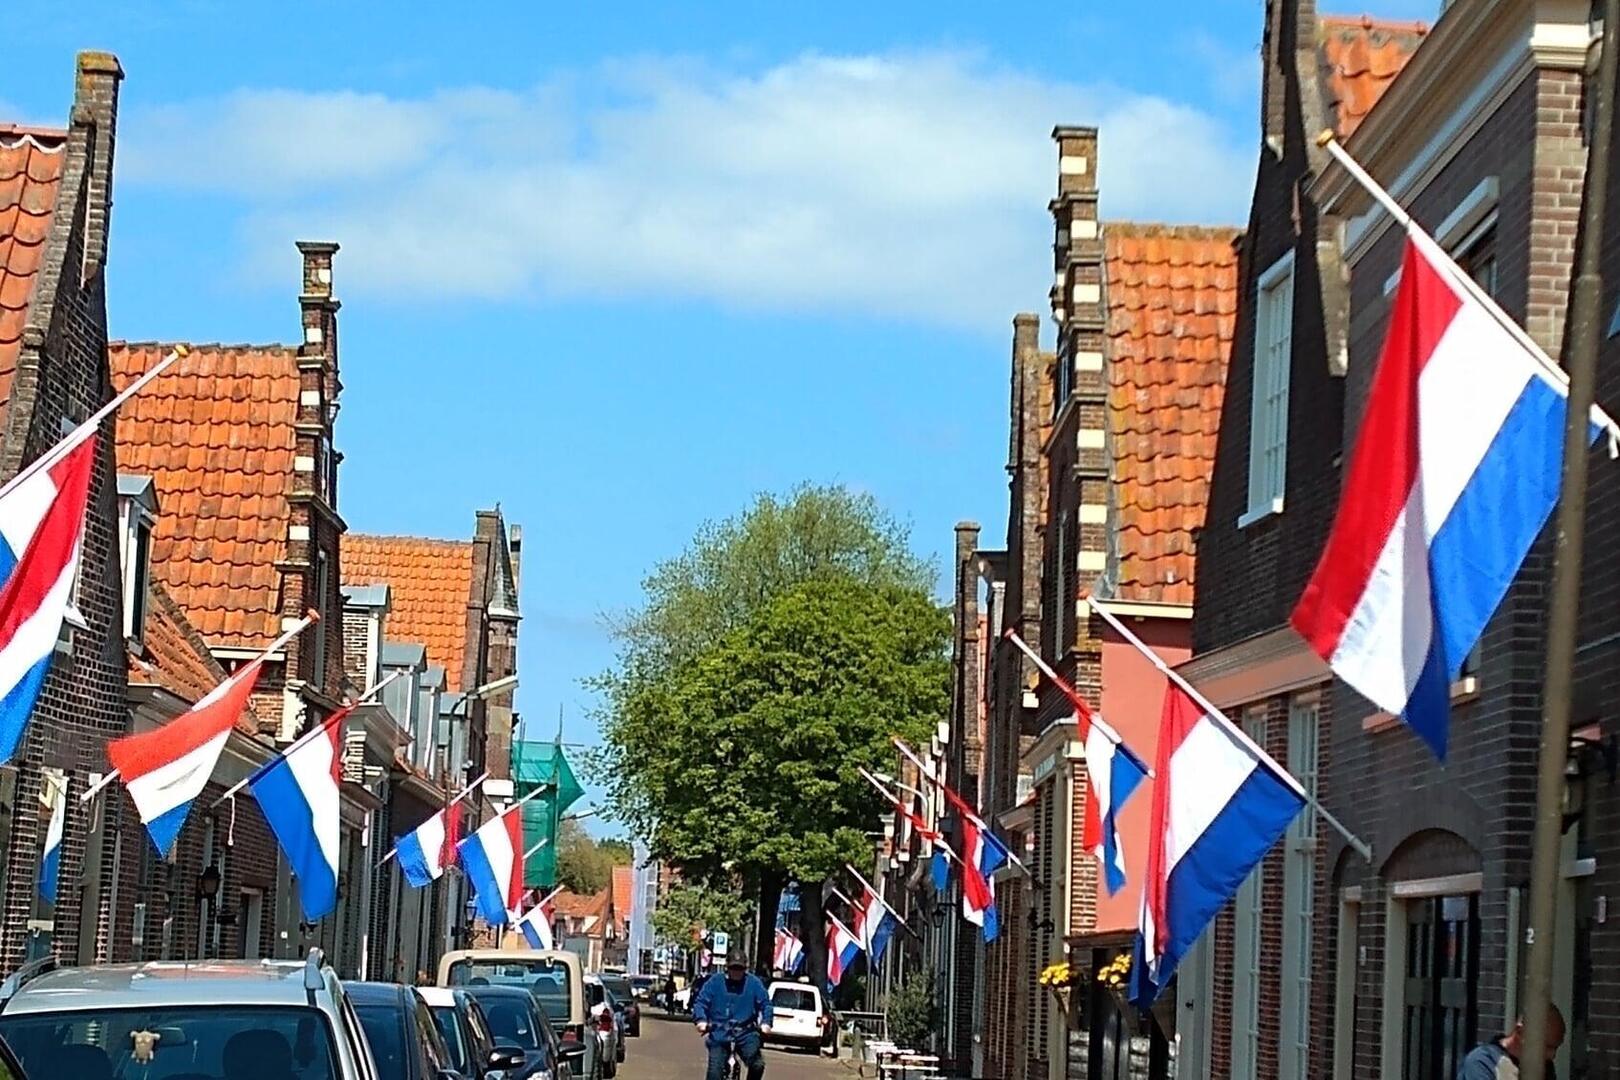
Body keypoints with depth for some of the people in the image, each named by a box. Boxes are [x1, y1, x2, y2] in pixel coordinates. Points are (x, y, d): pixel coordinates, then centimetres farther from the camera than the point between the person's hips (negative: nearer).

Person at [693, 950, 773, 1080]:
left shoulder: (754, 983, 2)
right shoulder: (715, 982, 1)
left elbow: (765, 1004, 2)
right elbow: (700, 1002, -1)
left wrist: (765, 1023, -15)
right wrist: (701, 1020, -19)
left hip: (745, 1034, 0)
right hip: (719, 1036, 0)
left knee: (757, 1064, -19)